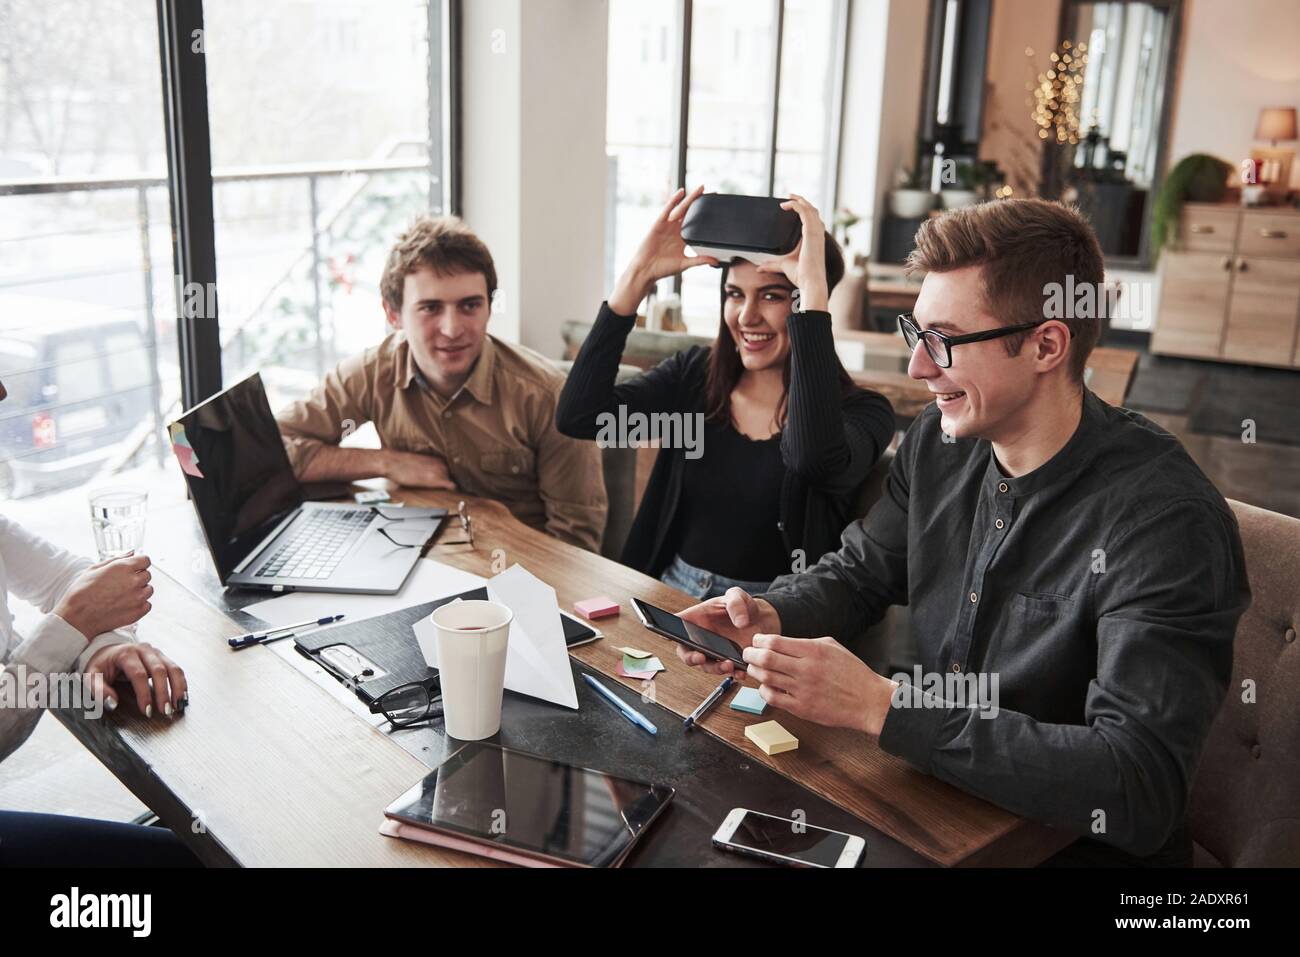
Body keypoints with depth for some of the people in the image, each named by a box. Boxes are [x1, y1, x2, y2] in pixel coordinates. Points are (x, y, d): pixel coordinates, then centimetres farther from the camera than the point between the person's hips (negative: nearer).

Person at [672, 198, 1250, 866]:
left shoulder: (1165, 522, -25)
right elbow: (859, 574, 10)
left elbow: (1140, 788, -31)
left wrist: (881, 707, -34)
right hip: (931, 786, 6)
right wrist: (770, 618, -13)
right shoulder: (937, 441, -3)